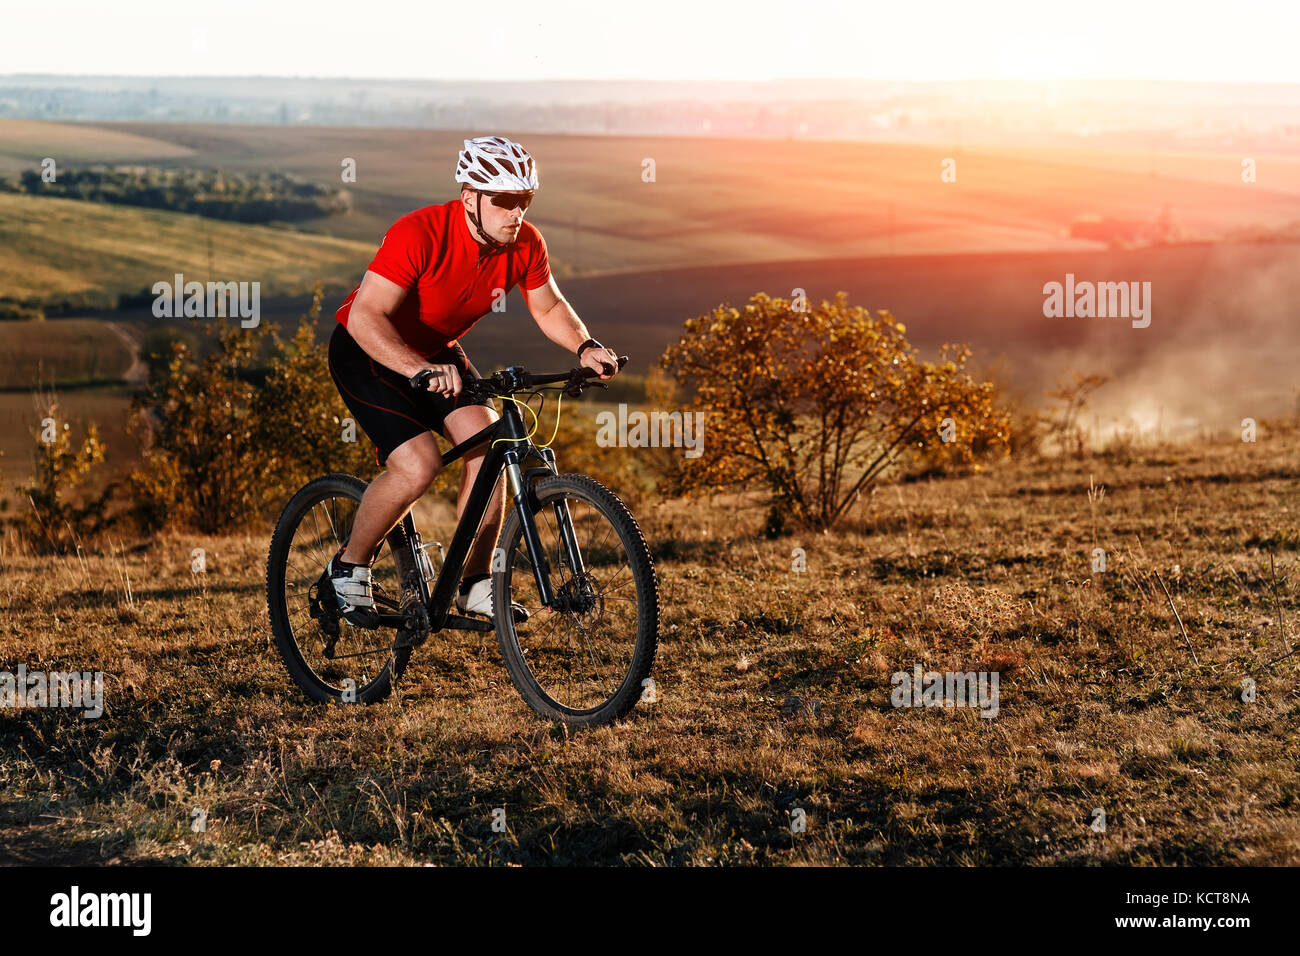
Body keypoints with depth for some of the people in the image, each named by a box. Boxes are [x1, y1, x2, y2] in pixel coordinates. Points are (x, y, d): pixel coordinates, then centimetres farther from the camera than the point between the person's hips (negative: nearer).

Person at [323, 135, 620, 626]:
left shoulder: (525, 244, -15)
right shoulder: (419, 234, -33)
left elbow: (549, 308, 2)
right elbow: (366, 317, -39)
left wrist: (585, 347, -18)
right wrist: (420, 373, -53)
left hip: (436, 352, 6)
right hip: (367, 351, -6)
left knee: (489, 442, -15)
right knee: (419, 465, -23)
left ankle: (475, 584, -1)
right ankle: (350, 567, 1)